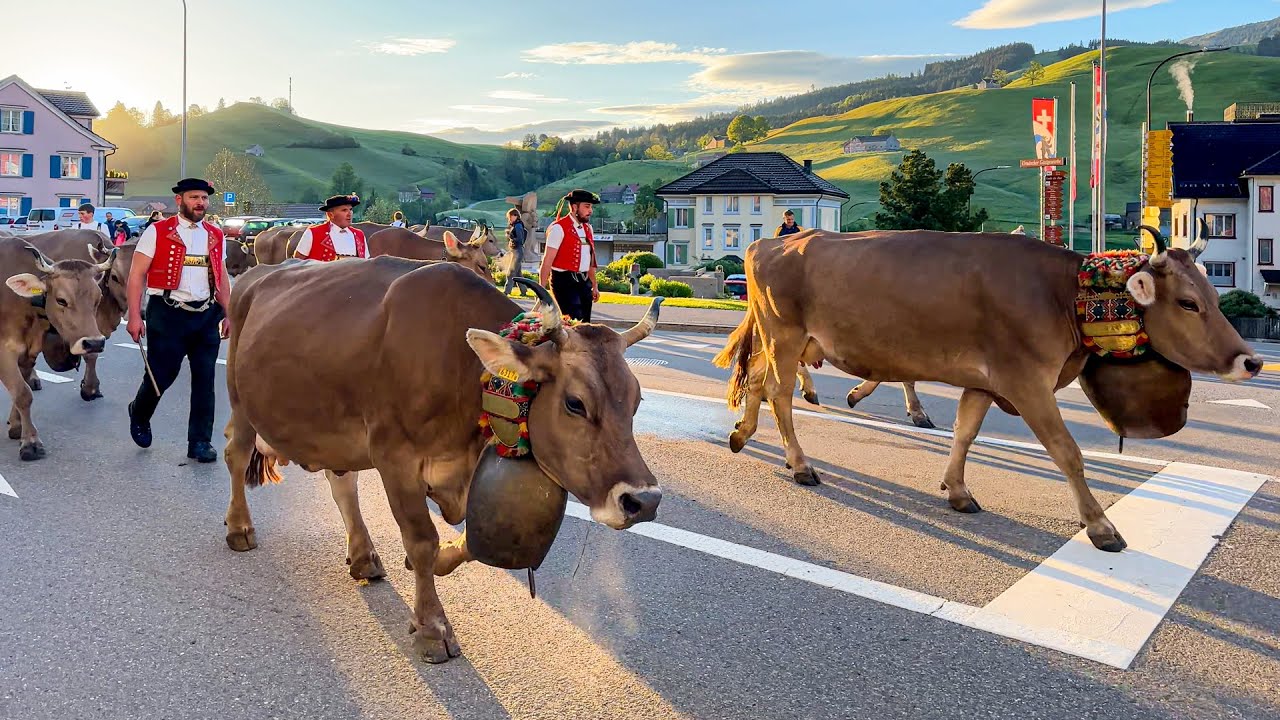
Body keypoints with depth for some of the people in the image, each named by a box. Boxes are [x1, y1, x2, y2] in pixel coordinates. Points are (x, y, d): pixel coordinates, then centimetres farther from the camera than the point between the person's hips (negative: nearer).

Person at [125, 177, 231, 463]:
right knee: (160, 375, 2)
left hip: (207, 315, 4)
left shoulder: (215, 235, 11)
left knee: (204, 380, 3)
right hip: (167, 314, -3)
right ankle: (139, 415, 35)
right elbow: (136, 275, -4)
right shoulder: (157, 232, -2)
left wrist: (229, 314, 9)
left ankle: (200, 442, 13)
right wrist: (134, 316, -11)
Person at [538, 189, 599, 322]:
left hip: (584, 282, 8)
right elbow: (547, 261, -13)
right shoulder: (559, 228, -9)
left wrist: (594, 286, 21)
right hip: (565, 281, -8)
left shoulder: (587, 229, 14)